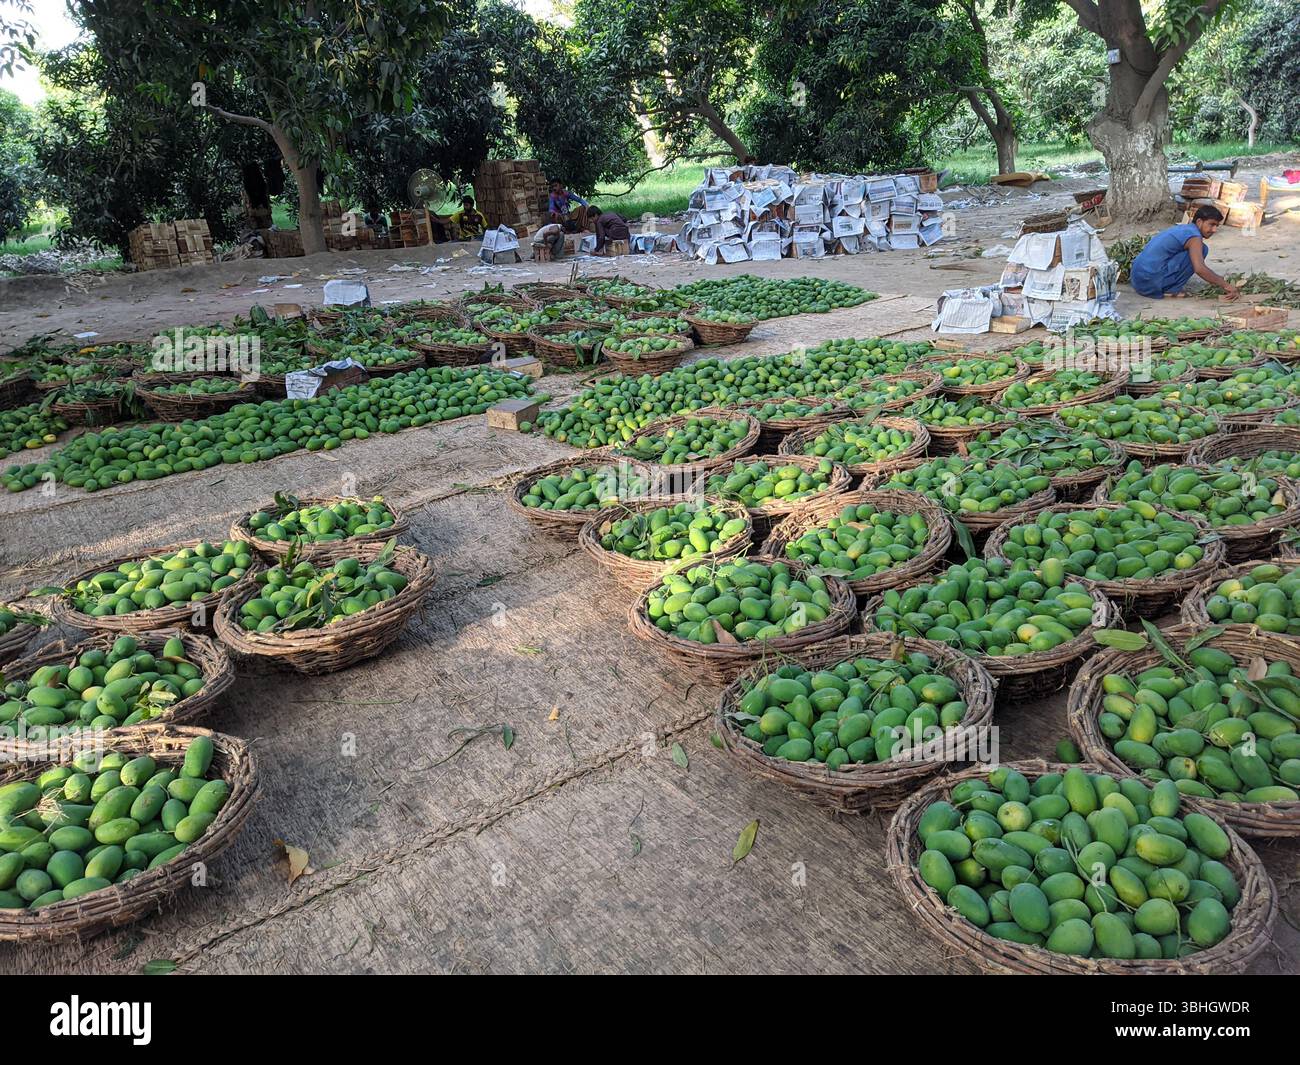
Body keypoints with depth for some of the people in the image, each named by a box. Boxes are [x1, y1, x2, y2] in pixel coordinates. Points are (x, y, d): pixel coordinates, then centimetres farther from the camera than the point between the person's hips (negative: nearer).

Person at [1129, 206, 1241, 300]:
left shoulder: (1182, 228, 22)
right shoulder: (1194, 236, -9)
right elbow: (1200, 269, -21)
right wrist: (1226, 286, -13)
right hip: (1151, 281, -10)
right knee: (1201, 249, -7)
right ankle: (1171, 291, -6)